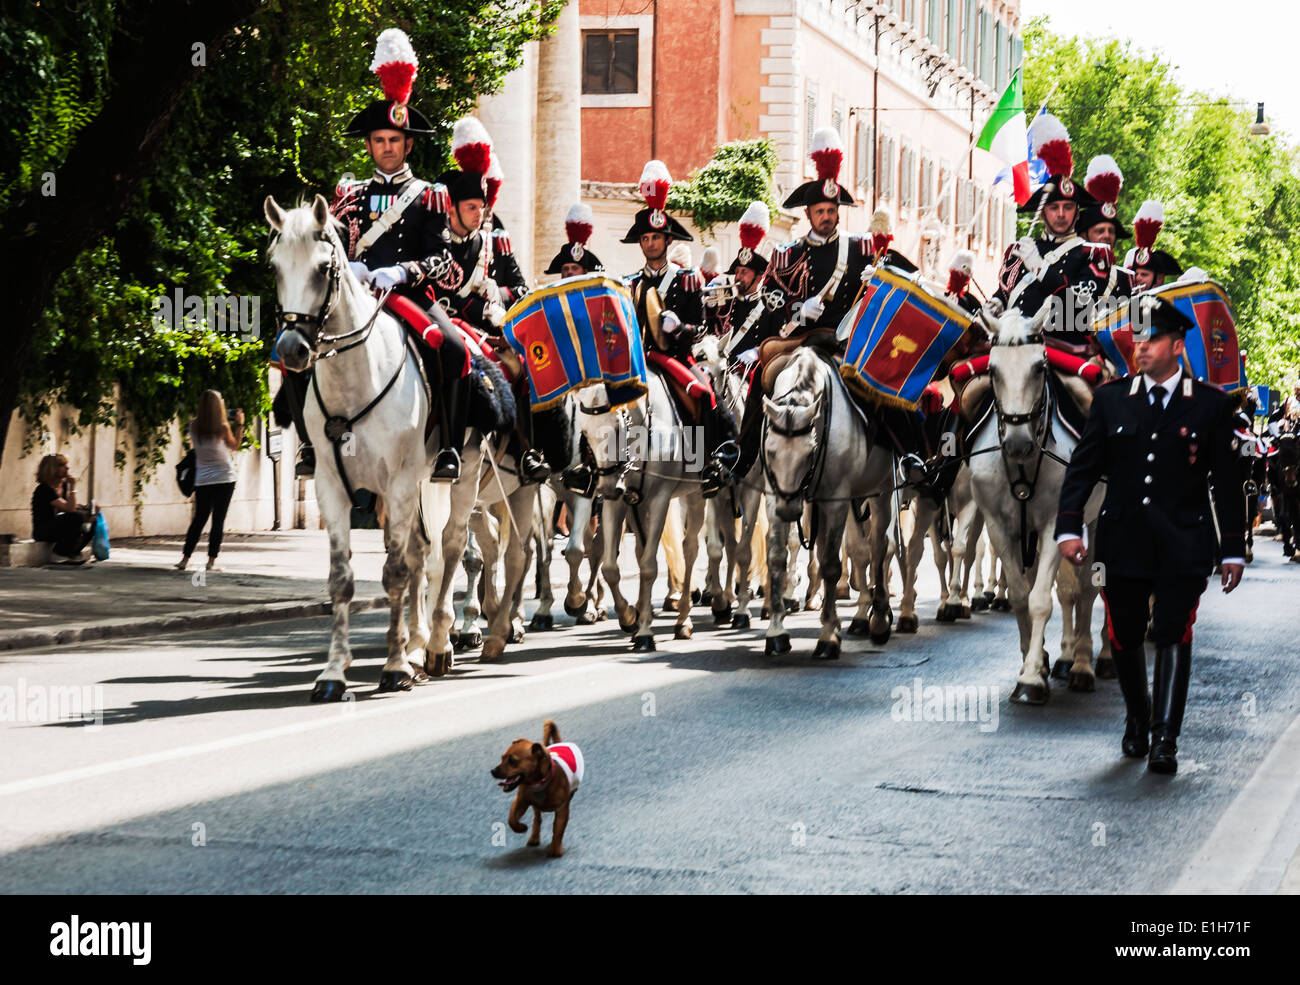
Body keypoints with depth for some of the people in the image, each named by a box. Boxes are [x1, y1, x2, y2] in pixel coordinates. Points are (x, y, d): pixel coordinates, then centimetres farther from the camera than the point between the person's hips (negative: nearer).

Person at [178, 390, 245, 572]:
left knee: (199, 519, 10)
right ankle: (211, 561, 0)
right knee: (218, 520, 2)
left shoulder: (194, 426, -1)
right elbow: (234, 446, 4)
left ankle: (185, 558, 5)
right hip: (224, 477, -3)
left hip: (202, 480, 3)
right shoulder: (222, 427, -10)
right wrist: (239, 424, 10)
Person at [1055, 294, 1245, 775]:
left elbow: (1226, 482, 4)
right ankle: (1137, 720, 33)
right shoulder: (1111, 399, 6)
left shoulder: (1210, 405, 1)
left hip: (1184, 545, -2)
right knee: (1124, 638, 9)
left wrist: (1233, 549, 2)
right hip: (1123, 540, 3)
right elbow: (1082, 466, 6)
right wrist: (1068, 528, -5)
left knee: (1173, 636, -10)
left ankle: (1165, 740, -7)